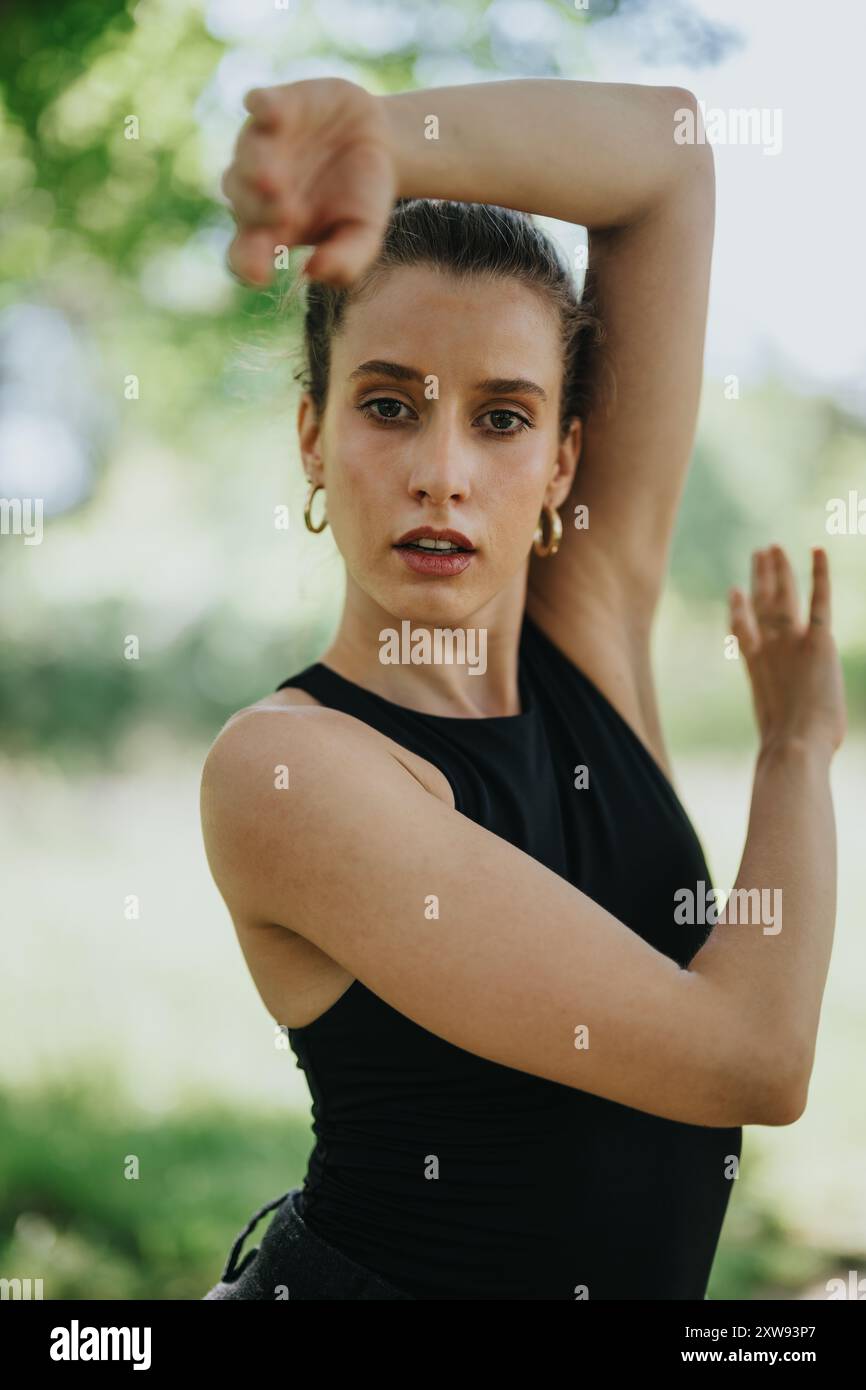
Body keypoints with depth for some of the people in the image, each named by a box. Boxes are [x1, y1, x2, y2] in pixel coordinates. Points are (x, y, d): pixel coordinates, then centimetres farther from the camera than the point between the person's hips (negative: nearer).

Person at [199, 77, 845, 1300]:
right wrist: (798, 739, -11)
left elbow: (663, 160, -8)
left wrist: (386, 138, -24)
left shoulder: (588, 632, -6)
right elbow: (751, 1059, -25)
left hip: (632, 1283, 6)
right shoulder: (282, 765, -23)